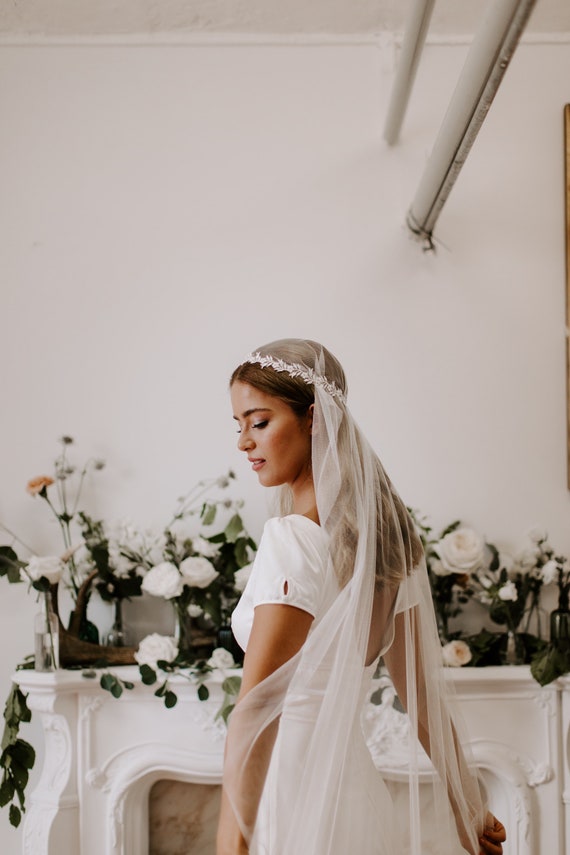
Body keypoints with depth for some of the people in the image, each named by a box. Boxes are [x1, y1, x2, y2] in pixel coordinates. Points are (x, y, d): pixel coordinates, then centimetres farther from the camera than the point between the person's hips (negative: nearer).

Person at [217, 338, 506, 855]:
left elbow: (255, 712, -24)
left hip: (297, 798, -7)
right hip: (356, 789, 7)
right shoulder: (387, 534, 6)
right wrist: (469, 811, 17)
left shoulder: (291, 538, -18)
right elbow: (422, 691, 11)